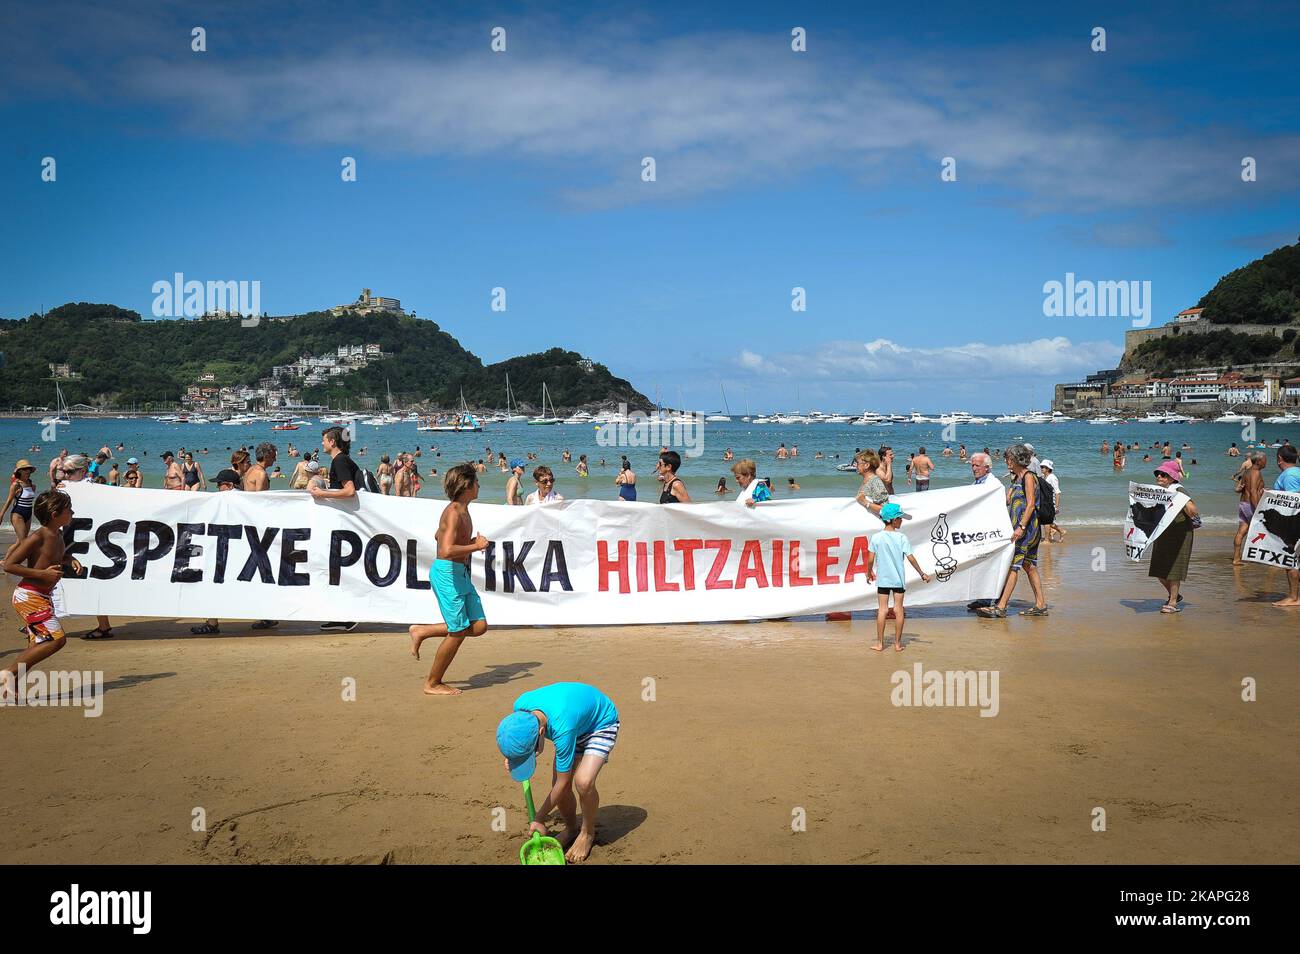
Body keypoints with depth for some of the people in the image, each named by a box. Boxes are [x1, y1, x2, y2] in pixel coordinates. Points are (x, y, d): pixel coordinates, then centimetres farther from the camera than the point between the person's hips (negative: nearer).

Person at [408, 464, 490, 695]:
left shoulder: (463, 511, 12)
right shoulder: (453, 512, -18)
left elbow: (439, 536, 29)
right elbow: (447, 551, -31)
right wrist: (476, 546, -18)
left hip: (460, 574, 10)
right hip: (447, 573, -10)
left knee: (479, 626, 7)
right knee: (458, 632, -2)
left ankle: (422, 631, 18)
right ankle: (432, 684, 13)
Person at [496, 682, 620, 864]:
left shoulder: (562, 730, -43)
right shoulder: (520, 707, -25)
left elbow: (562, 783, -27)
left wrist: (539, 819, -16)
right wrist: (512, 755, -7)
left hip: (601, 723, -6)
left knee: (583, 782, -26)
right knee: (559, 786, -4)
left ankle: (588, 833, 2)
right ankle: (571, 829, 26)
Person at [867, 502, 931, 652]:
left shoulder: (876, 537, -5)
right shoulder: (901, 537, -8)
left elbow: (871, 559, -4)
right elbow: (911, 558, -9)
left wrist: (869, 573, 12)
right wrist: (922, 573, 1)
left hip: (882, 579, 1)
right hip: (898, 579, -1)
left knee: (882, 610, 5)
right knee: (899, 610, 7)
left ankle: (880, 643, 7)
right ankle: (898, 643, 11)